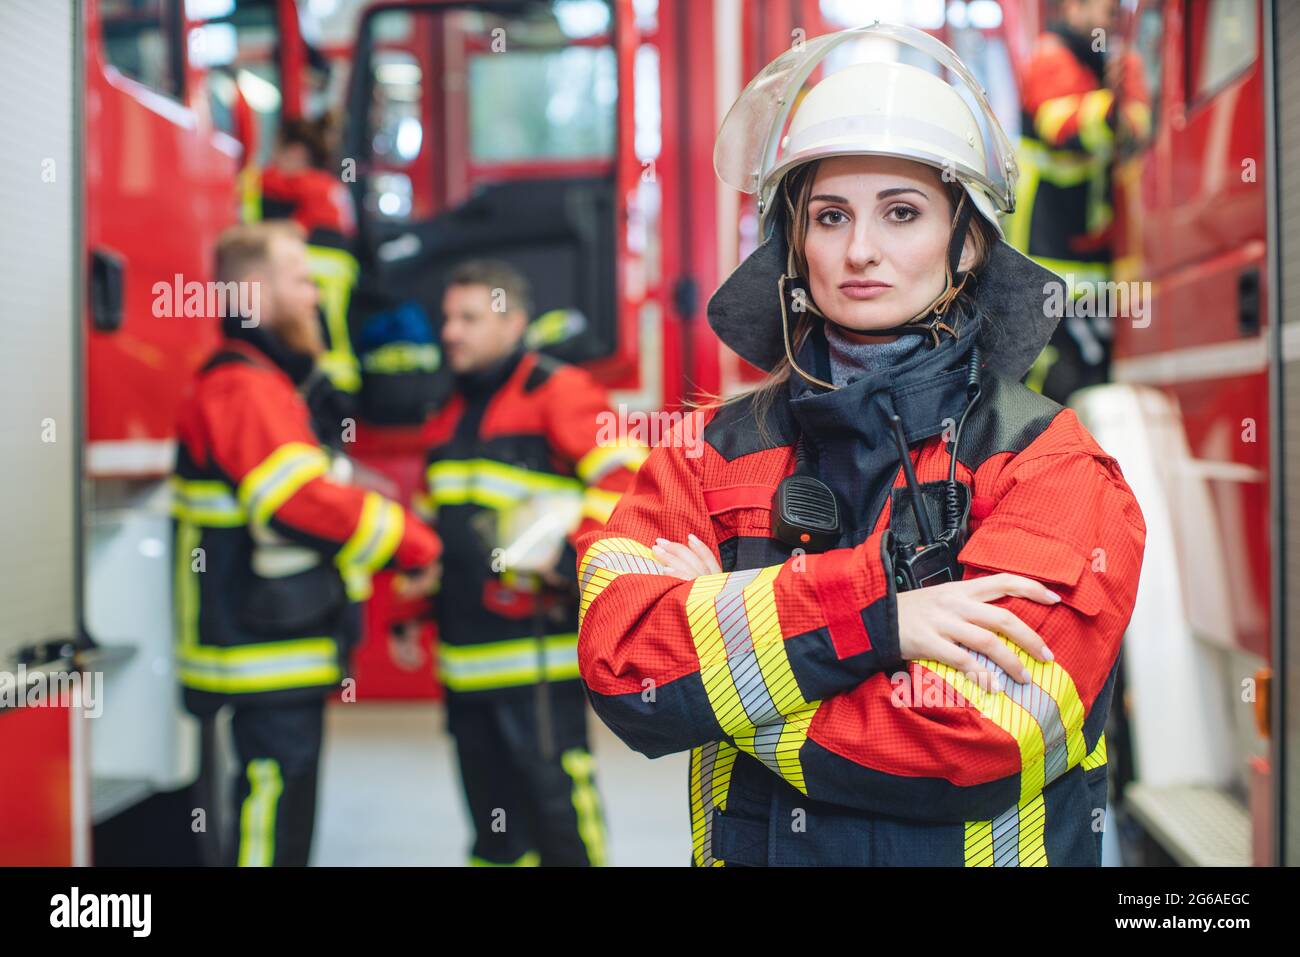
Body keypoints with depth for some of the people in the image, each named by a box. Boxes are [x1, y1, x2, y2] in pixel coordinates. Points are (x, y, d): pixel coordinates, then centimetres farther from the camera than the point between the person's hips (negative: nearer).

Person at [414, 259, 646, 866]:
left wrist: (578, 554, -23)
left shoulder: (557, 391, -6)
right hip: (465, 652, 8)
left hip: (539, 648, -8)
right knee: (488, 799, 15)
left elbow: (625, 475, -16)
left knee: (554, 792, -5)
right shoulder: (450, 412, 19)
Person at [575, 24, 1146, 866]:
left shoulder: (1054, 467, -4)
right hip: (747, 847, 3)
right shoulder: (715, 452, 4)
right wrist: (865, 611, -18)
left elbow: (972, 735, -16)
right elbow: (615, 658, -9)